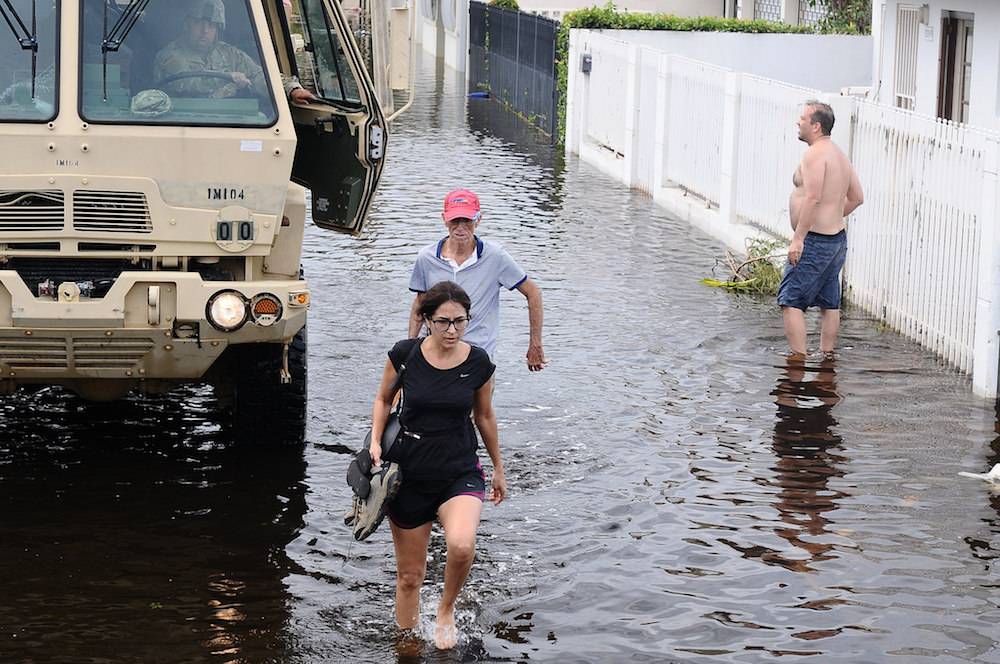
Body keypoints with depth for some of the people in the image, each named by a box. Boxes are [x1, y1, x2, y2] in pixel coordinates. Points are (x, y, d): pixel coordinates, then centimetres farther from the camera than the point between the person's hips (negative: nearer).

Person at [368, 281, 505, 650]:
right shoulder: (404, 354, -9)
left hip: (460, 473, -1)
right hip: (409, 475, 1)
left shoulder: (478, 362, -6)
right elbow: (383, 399, 9)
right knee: (409, 575, 7)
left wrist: (498, 468, 20)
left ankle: (446, 609, 1)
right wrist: (376, 441, -7)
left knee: (461, 546, -29)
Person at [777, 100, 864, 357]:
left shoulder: (815, 154, -15)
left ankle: (798, 359, -11)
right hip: (838, 238, 10)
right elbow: (856, 198, 19)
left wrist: (798, 237, -25)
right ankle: (826, 354, 18)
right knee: (830, 303, 13)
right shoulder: (839, 154, 15)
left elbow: (813, 197, -25)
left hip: (815, 240, -10)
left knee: (791, 301, -7)